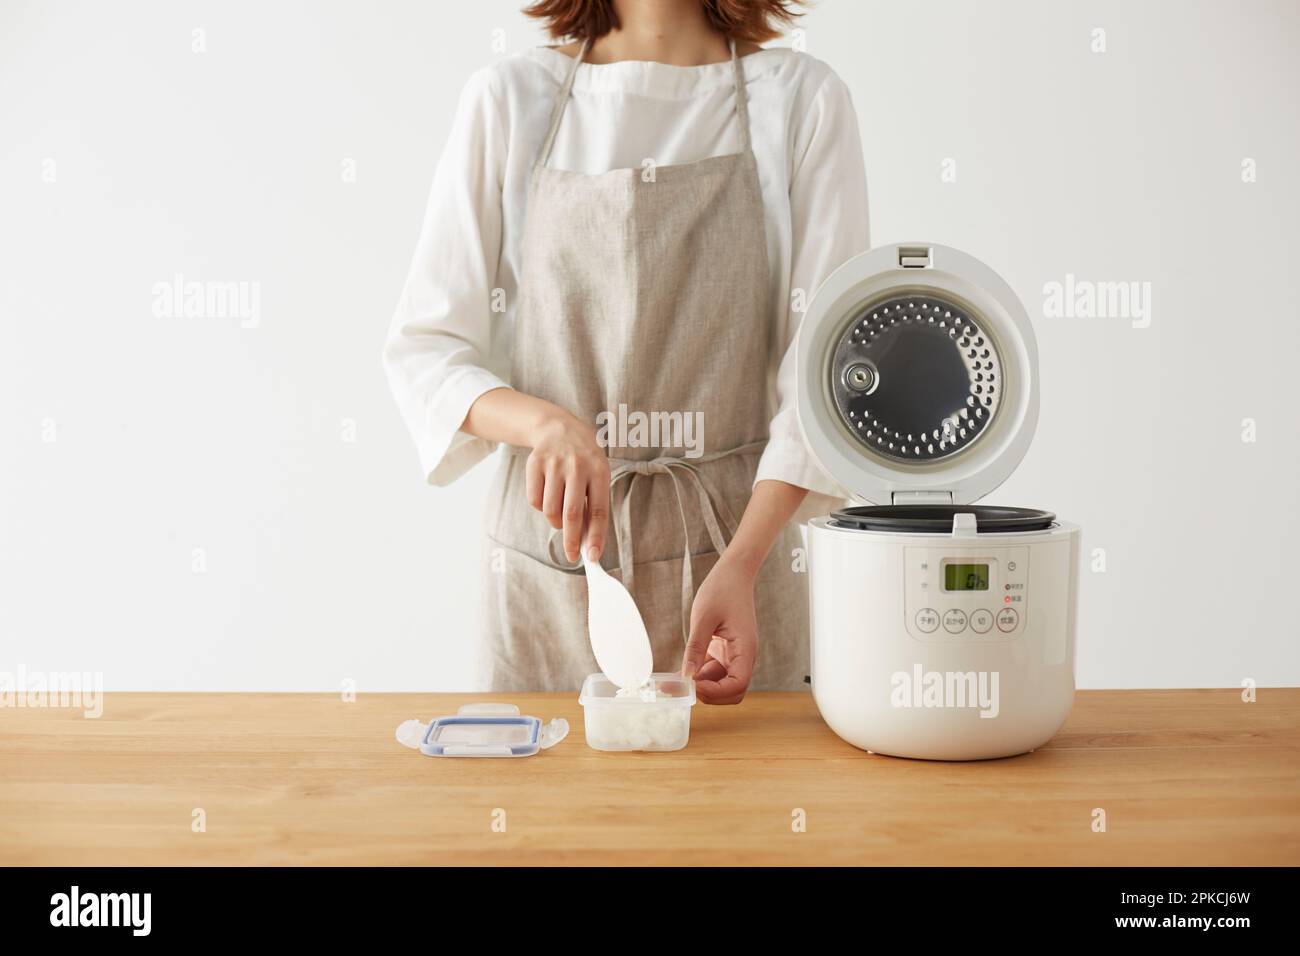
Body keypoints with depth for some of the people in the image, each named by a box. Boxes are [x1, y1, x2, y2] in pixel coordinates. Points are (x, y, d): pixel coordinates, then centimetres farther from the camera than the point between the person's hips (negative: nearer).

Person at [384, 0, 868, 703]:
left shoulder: (805, 98, -1)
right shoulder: (506, 99, 2)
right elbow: (424, 348, 0)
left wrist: (739, 565, -19)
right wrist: (547, 422, -20)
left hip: (740, 531, 0)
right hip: (550, 551, 1)